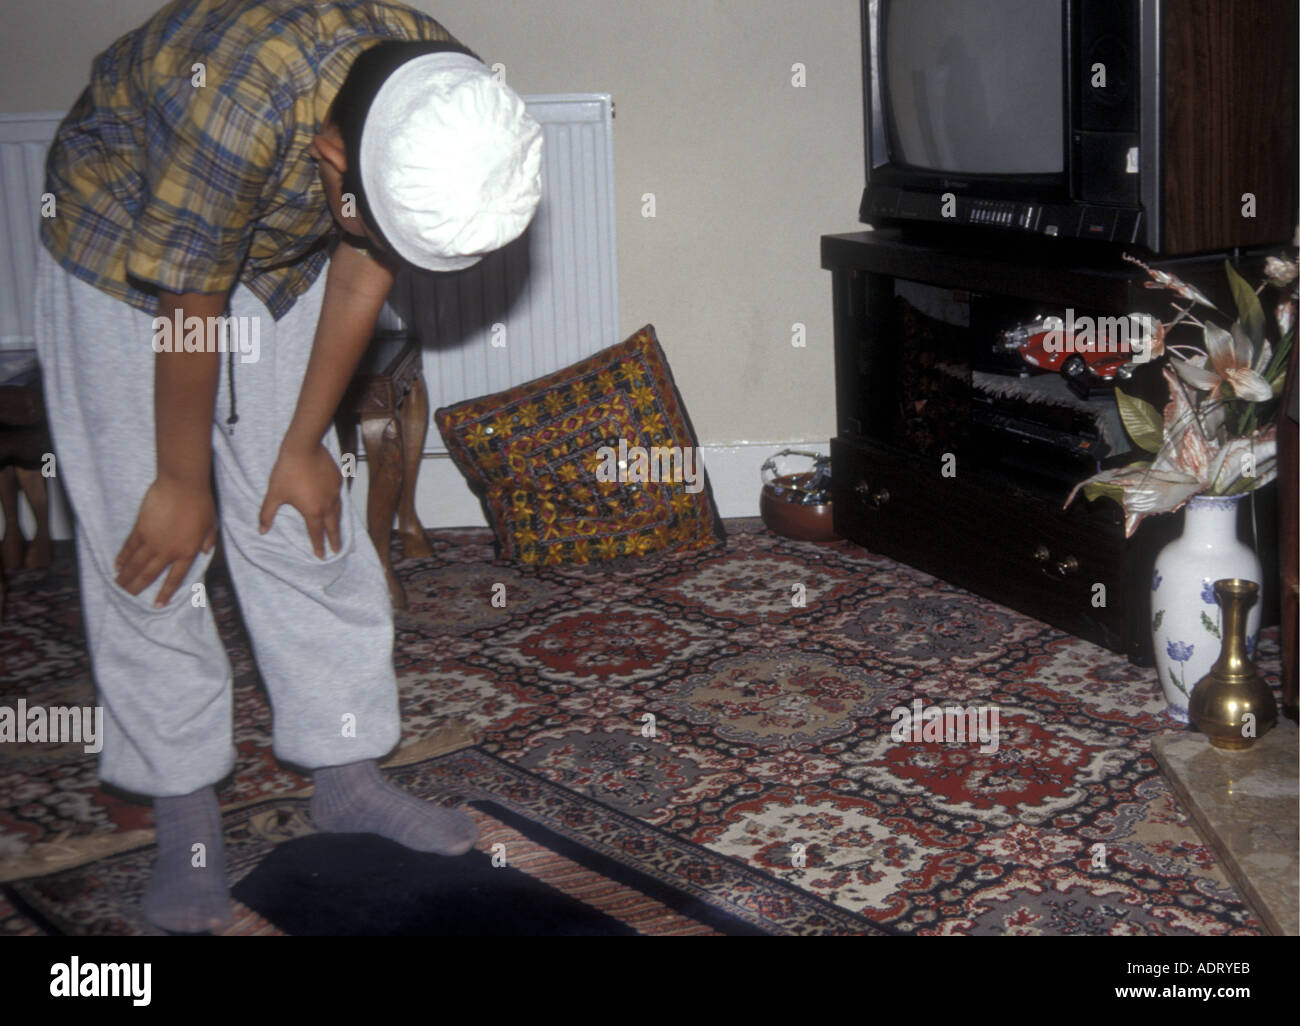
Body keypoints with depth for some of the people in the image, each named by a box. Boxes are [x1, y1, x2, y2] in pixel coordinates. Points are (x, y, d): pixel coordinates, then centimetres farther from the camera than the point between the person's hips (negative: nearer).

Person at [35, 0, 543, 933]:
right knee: (148, 545, -5)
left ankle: (349, 780, 15)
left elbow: (362, 276, -11)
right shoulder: (239, 111, -41)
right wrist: (183, 482, -14)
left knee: (306, 520, 5)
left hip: (275, 251, 5)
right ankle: (186, 807, 8)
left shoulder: (446, 110, -24)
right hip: (119, 246, -4)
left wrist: (302, 446, -4)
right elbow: (187, 308, -28)